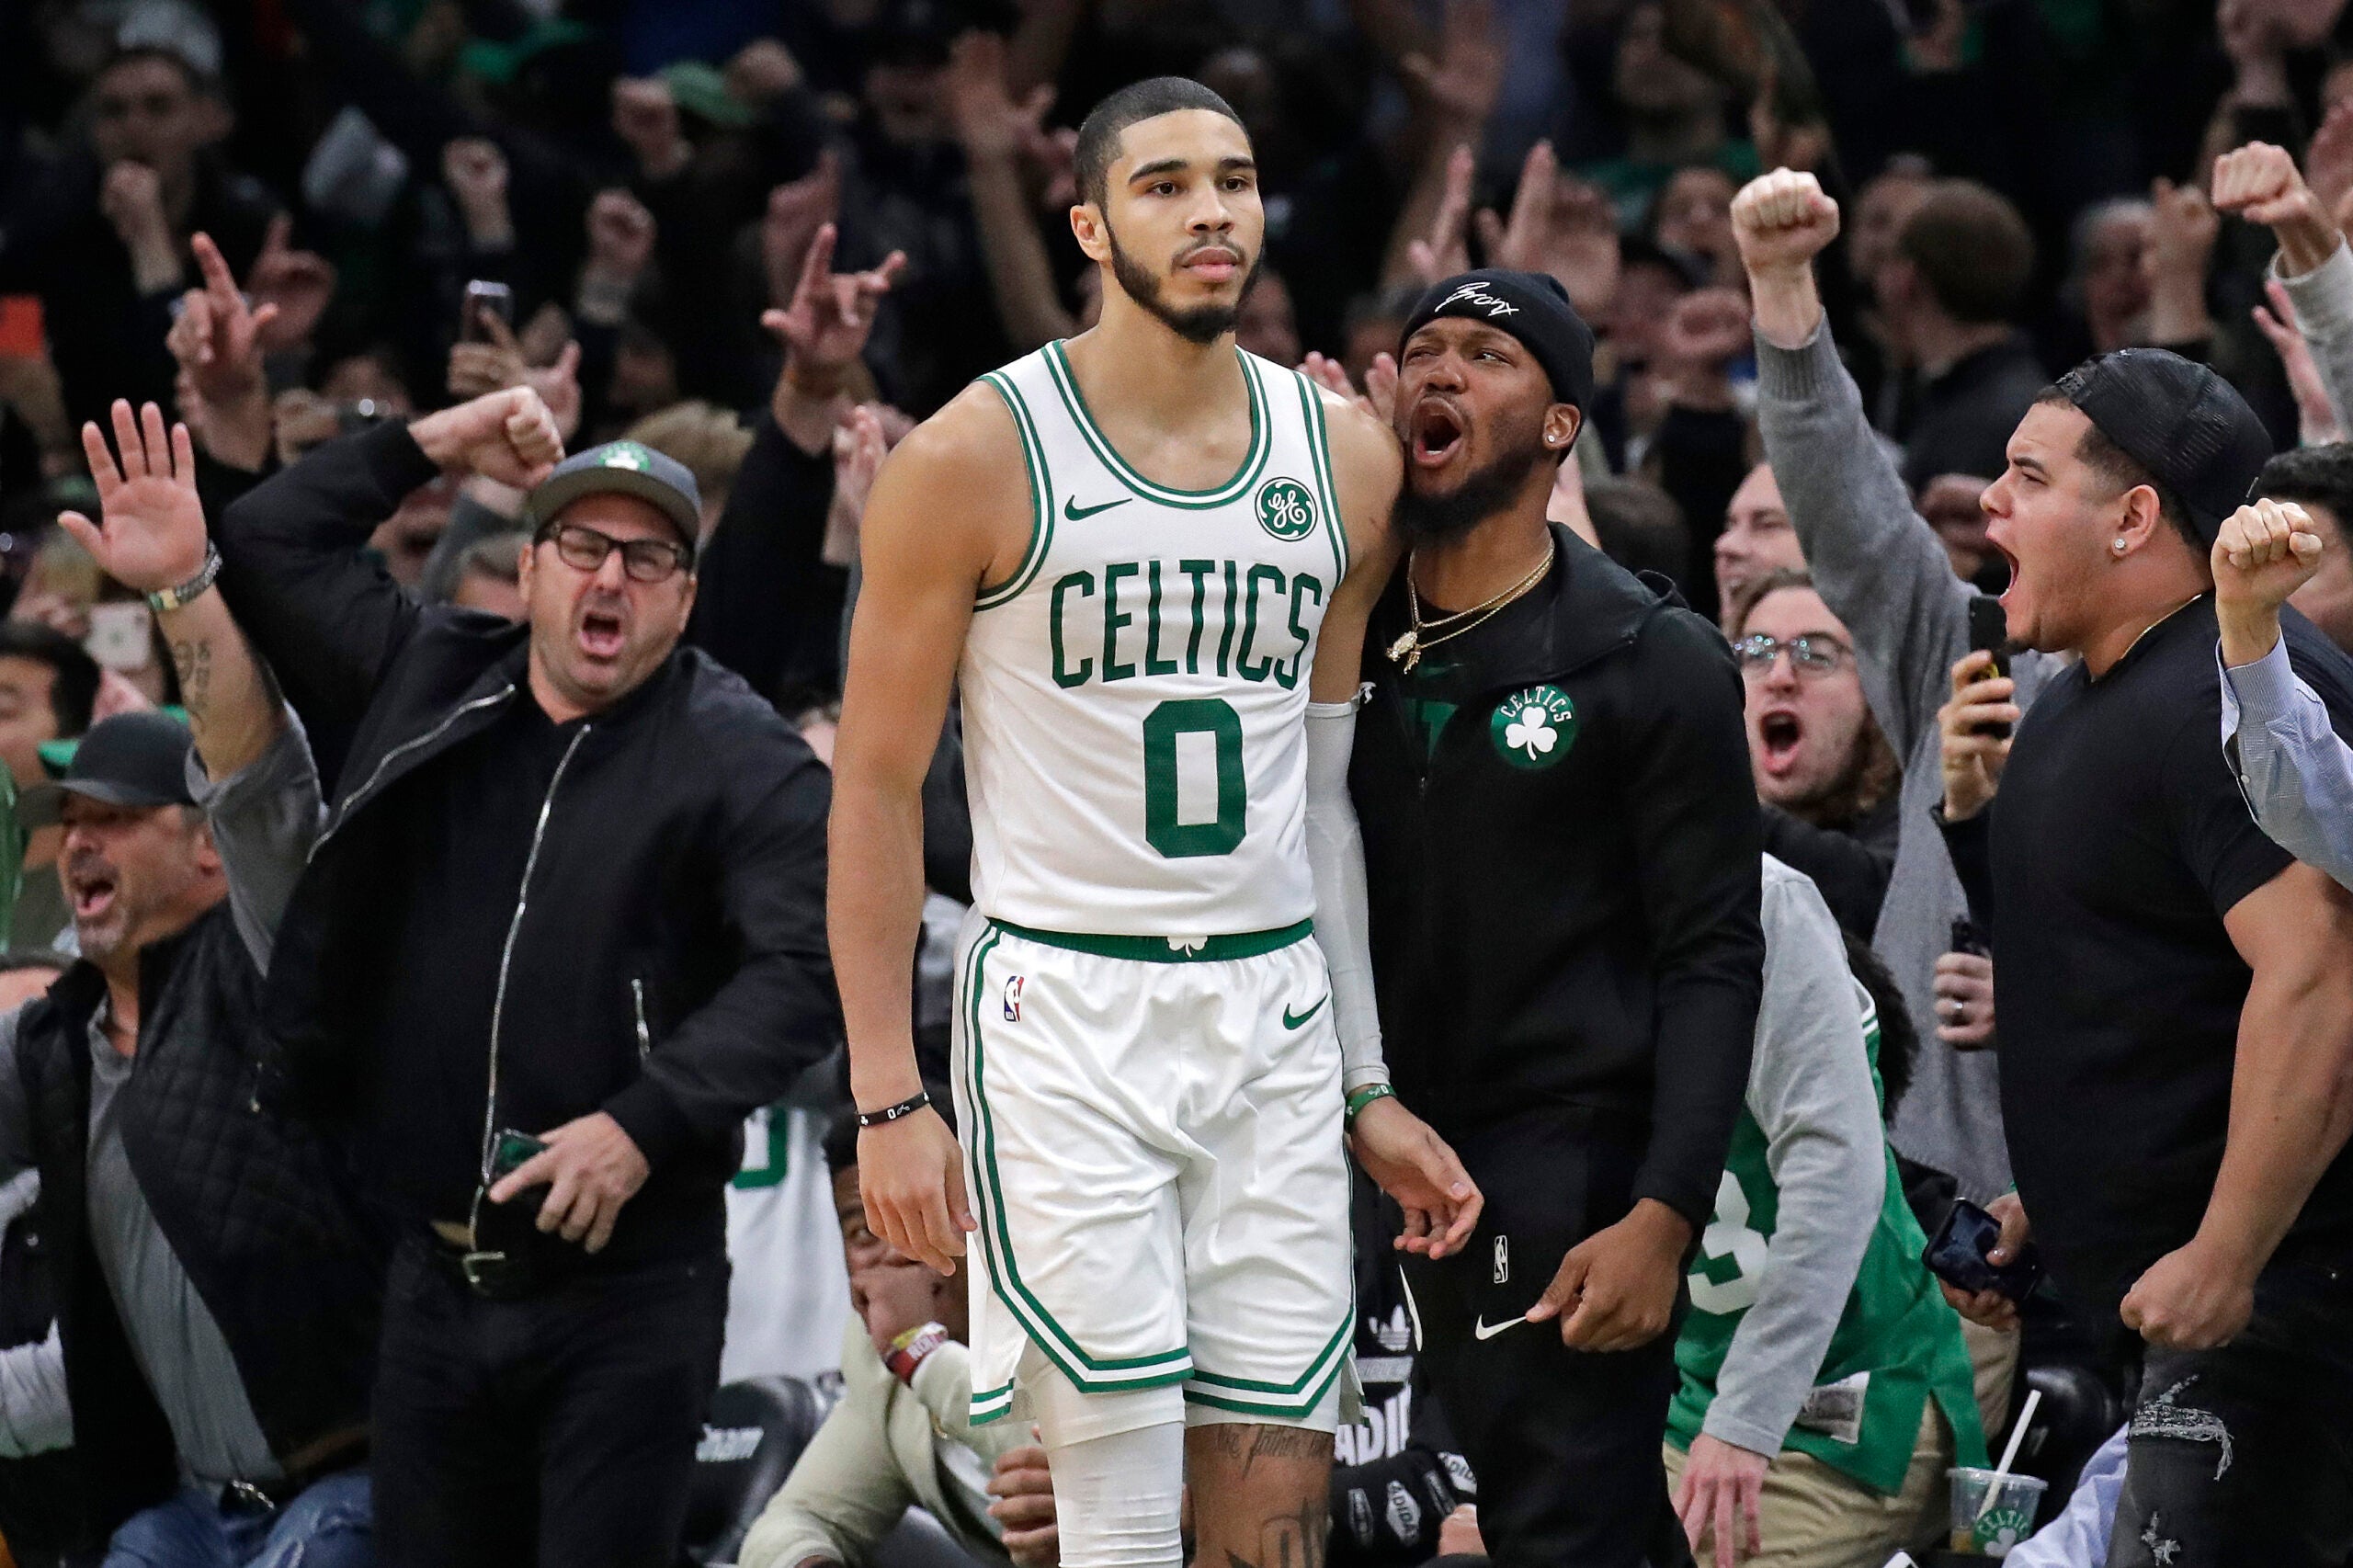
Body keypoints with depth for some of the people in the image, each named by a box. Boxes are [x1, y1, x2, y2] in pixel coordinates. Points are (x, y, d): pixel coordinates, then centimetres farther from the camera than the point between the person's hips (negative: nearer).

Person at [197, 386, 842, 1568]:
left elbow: (804, 966, -15)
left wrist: (645, 1123, -23)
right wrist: (435, 444, 11)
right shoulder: (425, 686, 12)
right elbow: (268, 545, 19)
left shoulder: (739, 757, -4)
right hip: (434, 1280, 5)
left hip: (627, 1290, -5)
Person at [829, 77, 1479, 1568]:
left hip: (1277, 1016, 5)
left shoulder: (1348, 459, 8)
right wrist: (888, 1096, -8)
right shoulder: (979, 455, -6)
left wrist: (1369, 1092, 11)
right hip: (1066, 1010, -5)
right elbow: (878, 785, -3)